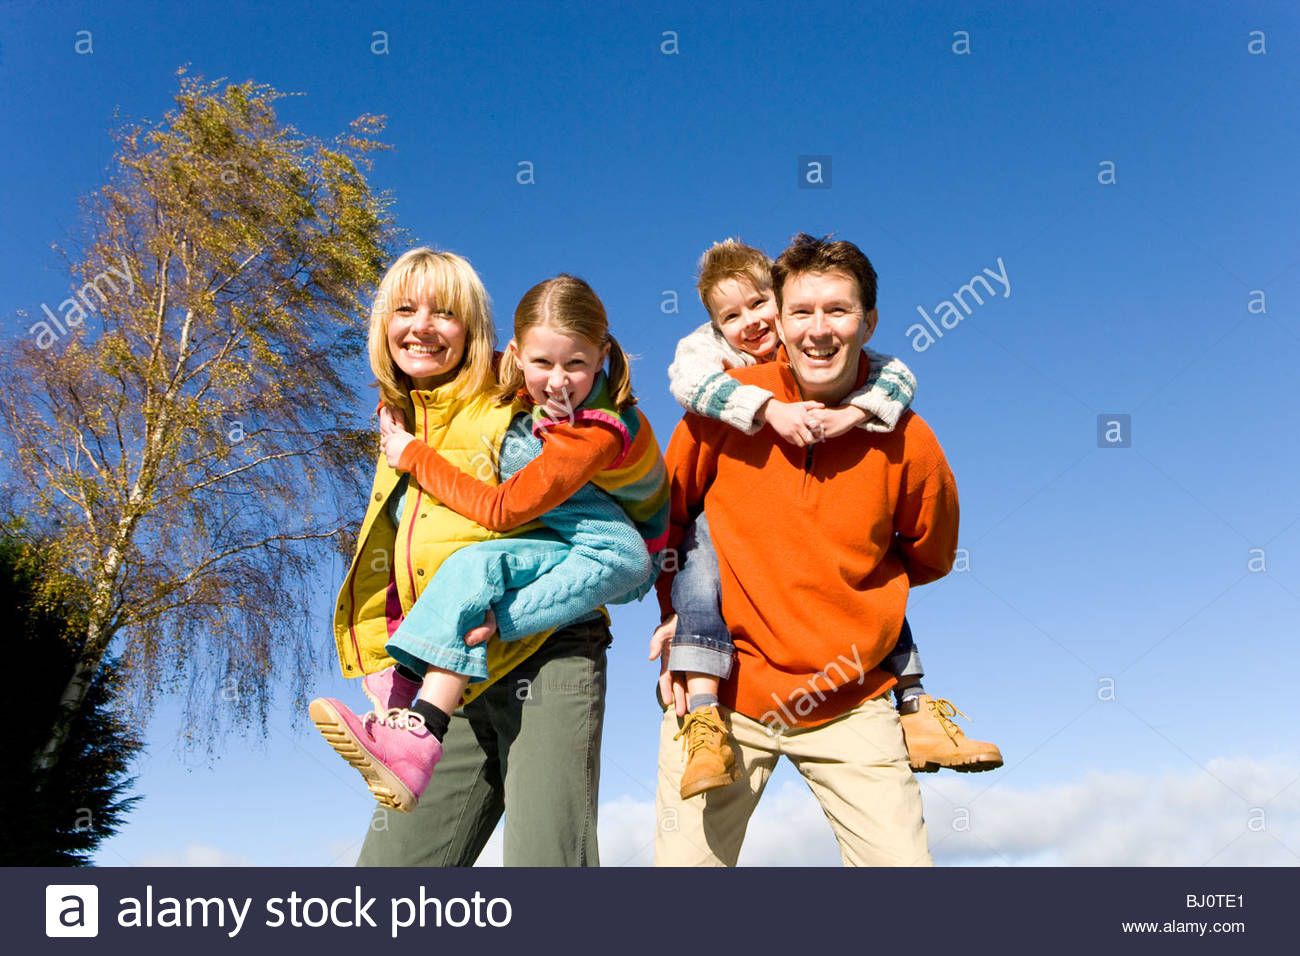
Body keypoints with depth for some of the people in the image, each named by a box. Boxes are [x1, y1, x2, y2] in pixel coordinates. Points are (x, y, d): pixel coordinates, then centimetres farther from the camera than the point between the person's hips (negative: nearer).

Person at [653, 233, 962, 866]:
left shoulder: (906, 441, -6)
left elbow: (928, 557, 12)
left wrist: (847, 582, 2)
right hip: (722, 690, 0)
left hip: (850, 704, 1)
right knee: (687, 860, 0)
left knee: (901, 857, -2)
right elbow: (665, 515, 8)